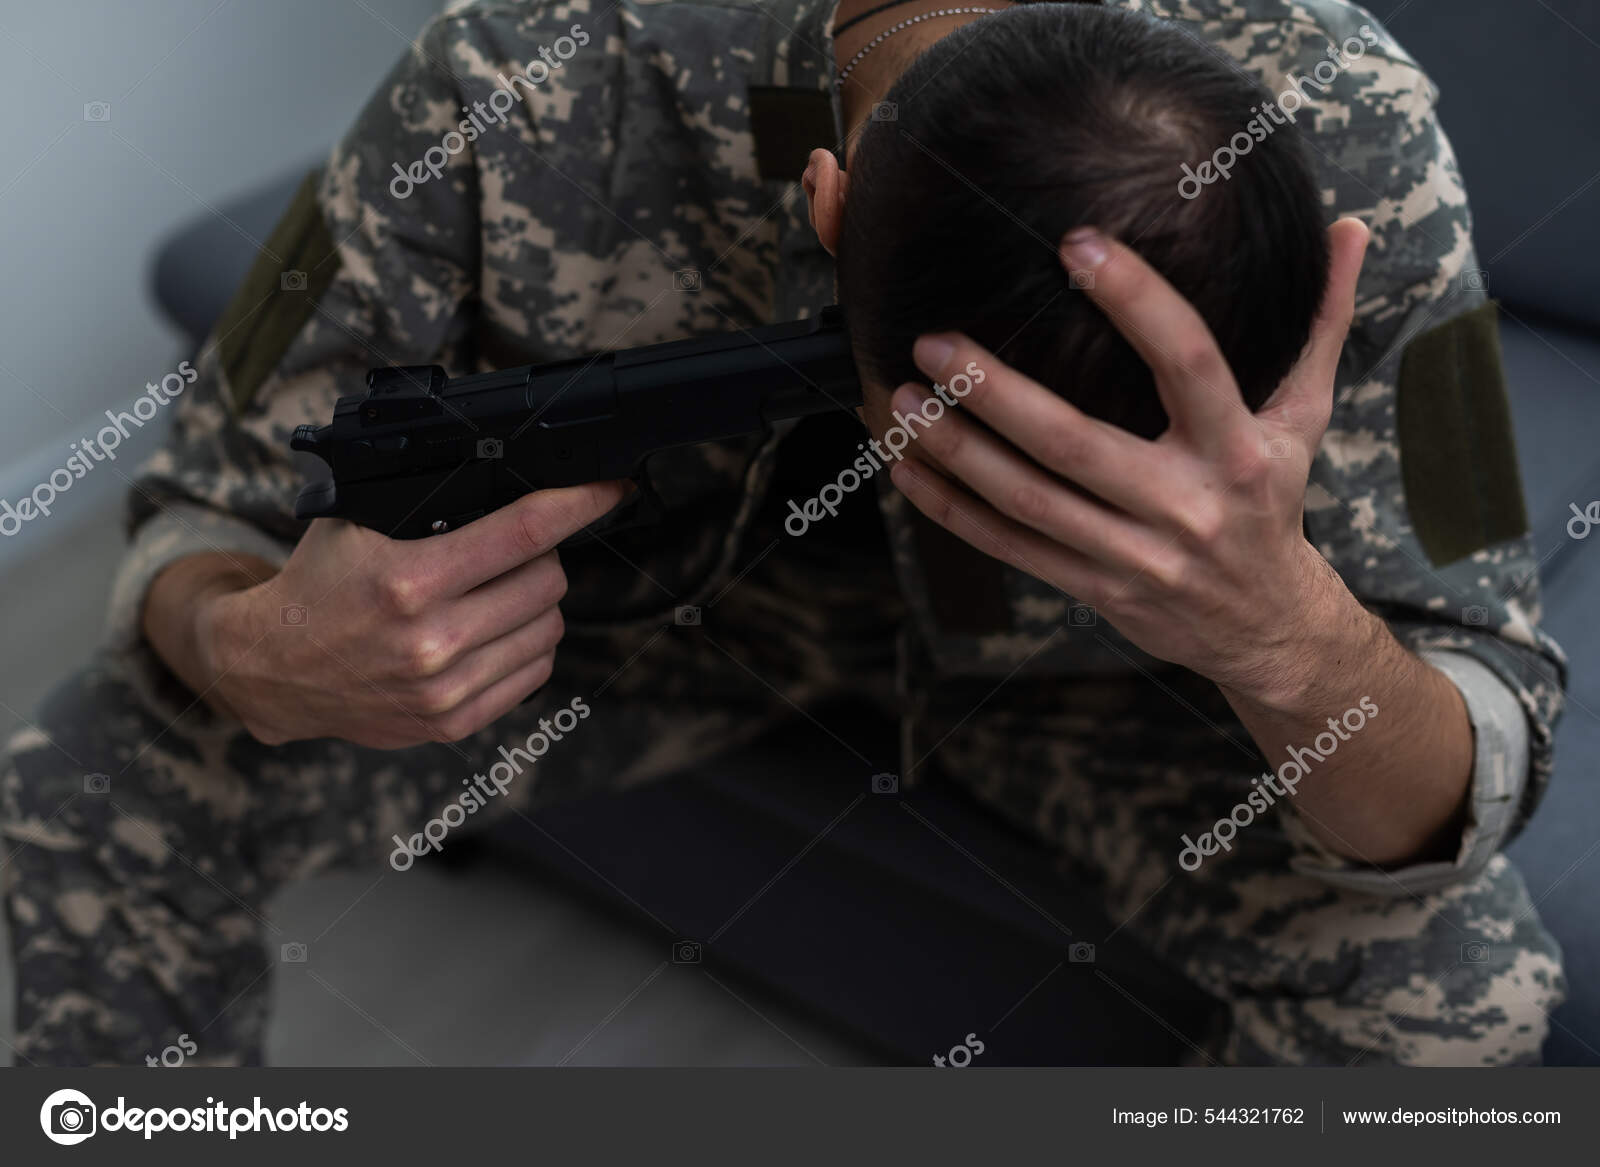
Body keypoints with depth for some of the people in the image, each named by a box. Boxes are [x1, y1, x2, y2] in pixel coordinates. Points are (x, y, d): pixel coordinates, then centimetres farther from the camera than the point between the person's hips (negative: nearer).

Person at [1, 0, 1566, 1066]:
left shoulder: (1343, 135, -34)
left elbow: (1472, 789, -29)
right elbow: (202, 524, -18)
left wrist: (1277, 627, -54)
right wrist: (254, 652, -43)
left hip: (1097, 656, 0)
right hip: (646, 577, 1)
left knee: (1456, 989, -24)